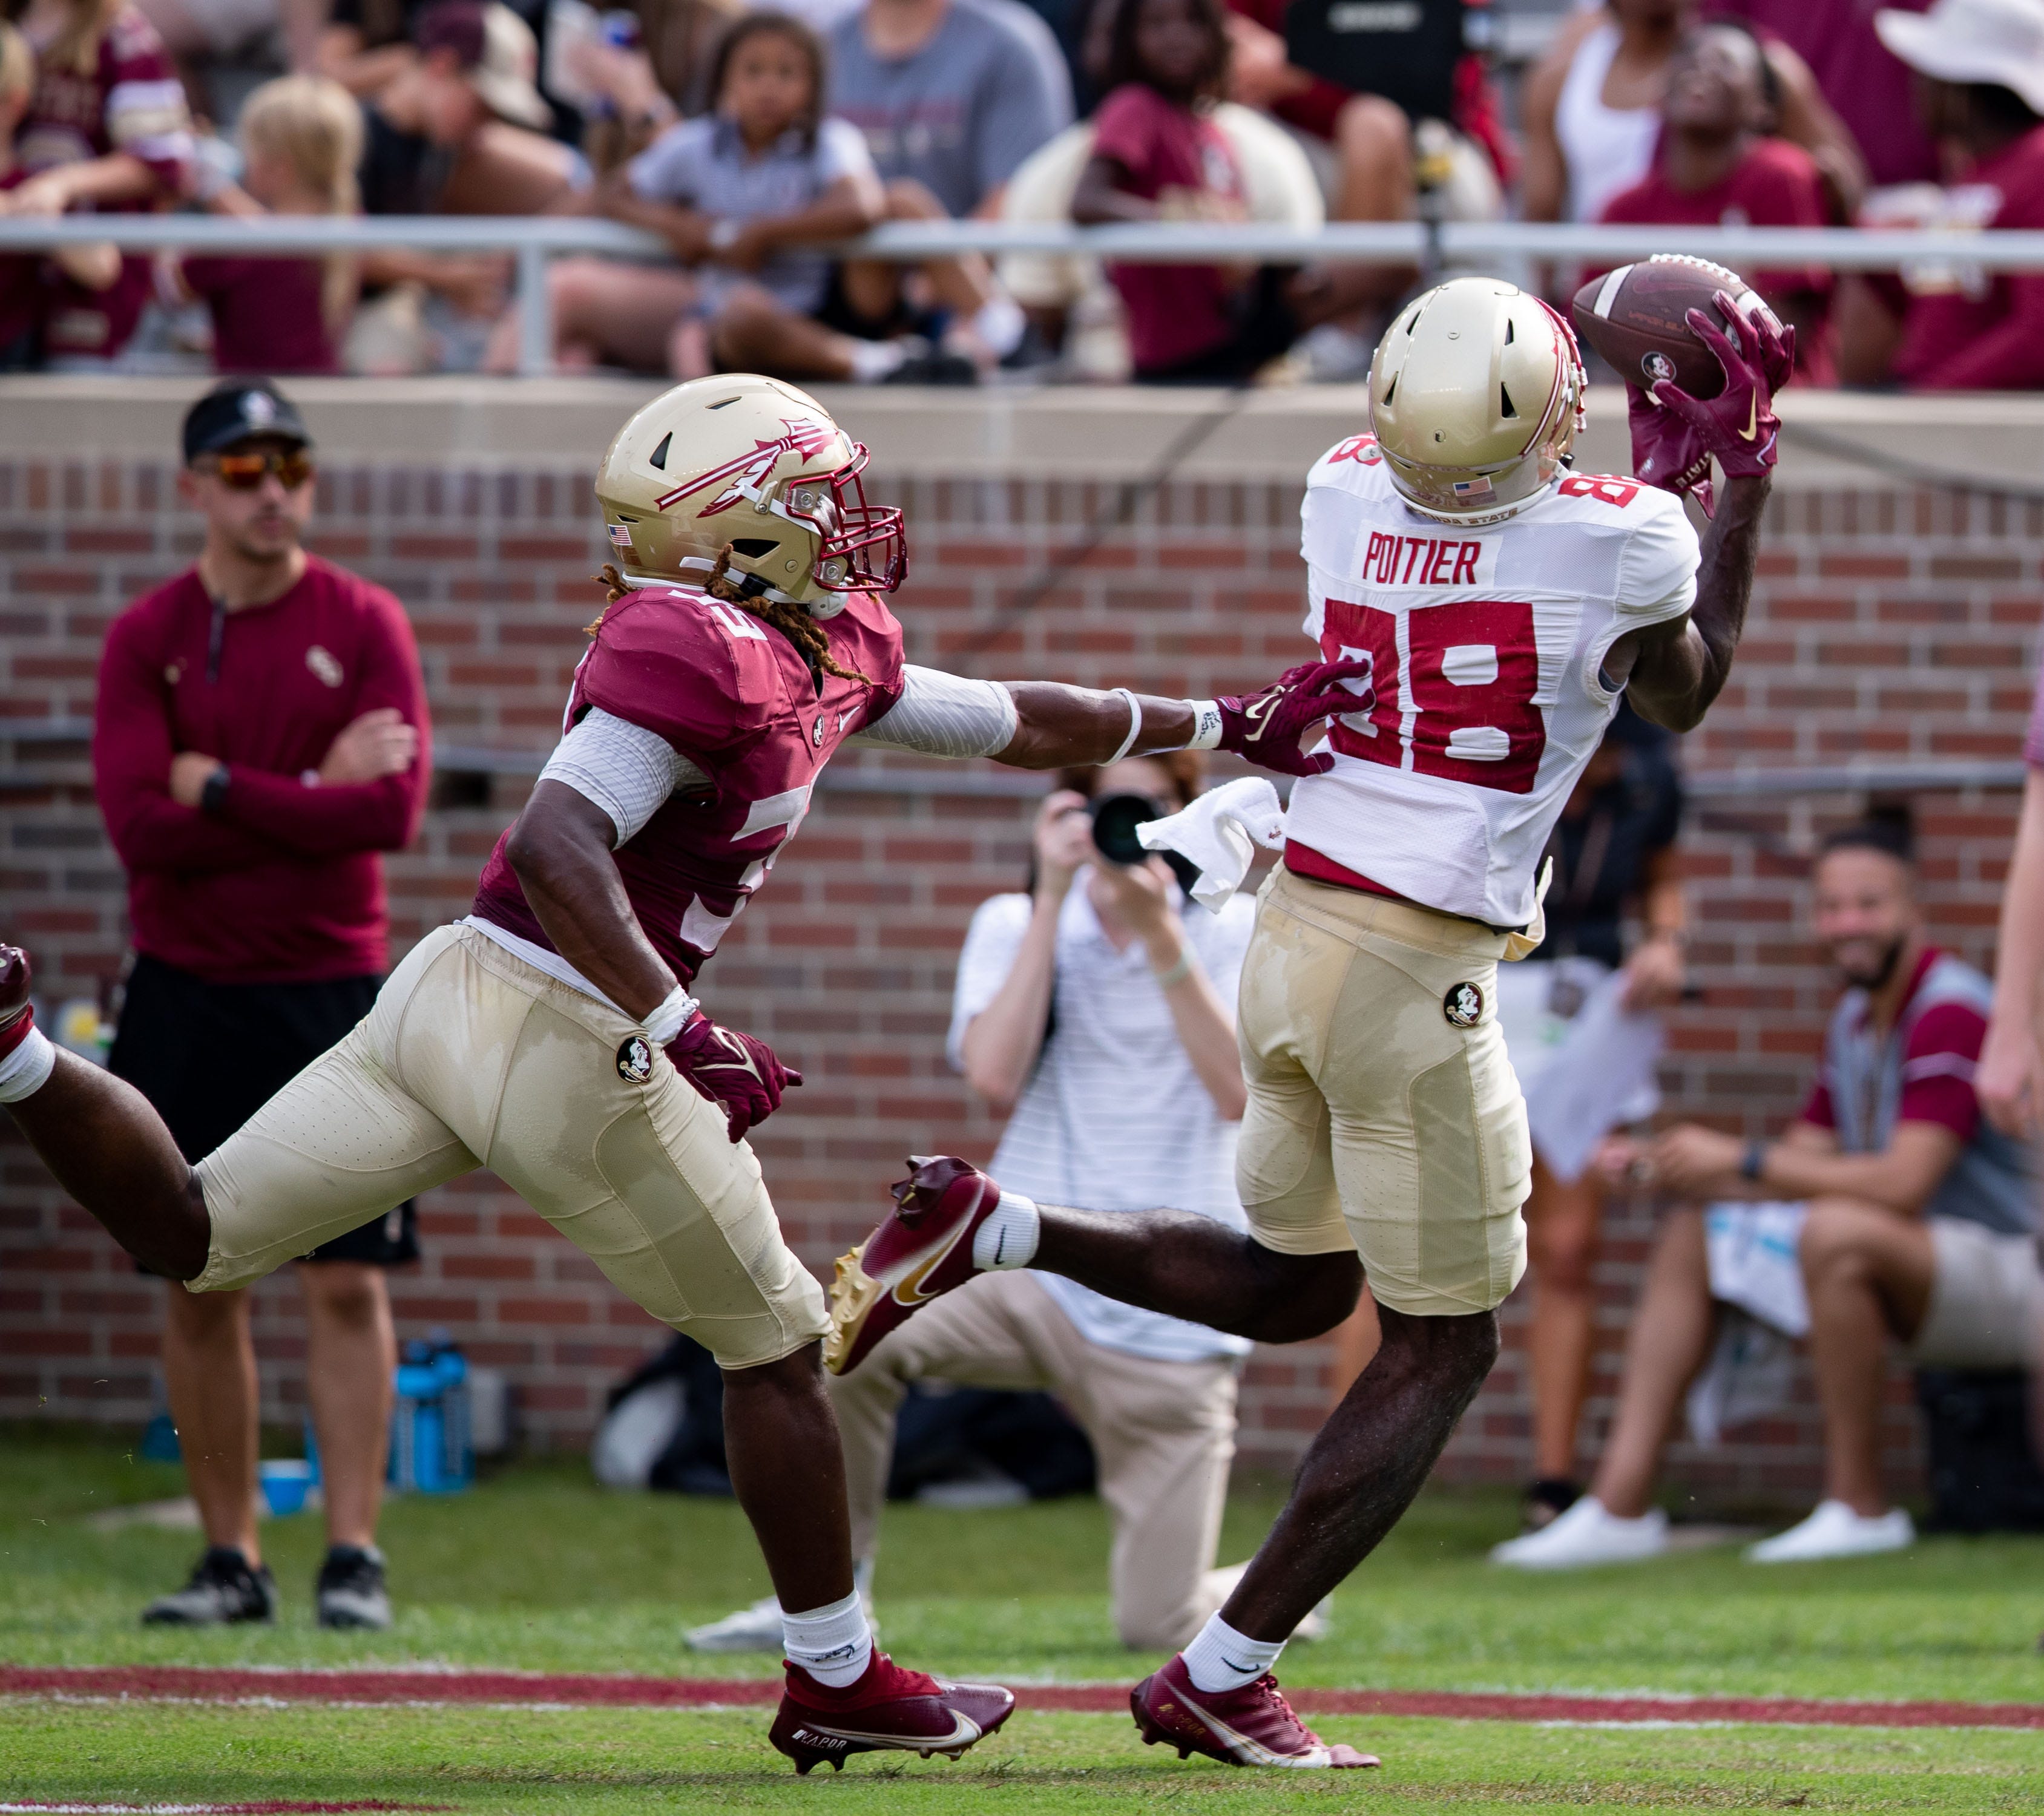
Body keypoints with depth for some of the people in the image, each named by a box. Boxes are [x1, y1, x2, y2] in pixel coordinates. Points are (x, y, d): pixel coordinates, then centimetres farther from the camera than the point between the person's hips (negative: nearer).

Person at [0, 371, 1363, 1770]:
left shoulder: (833, 655, 13)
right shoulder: (701, 657, -18)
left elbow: (1013, 723, 27)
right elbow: (556, 846, -27)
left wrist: (1232, 727, 32)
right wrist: (683, 1032, -32)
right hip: (561, 1041, -9)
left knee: (190, 1237, 11)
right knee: (777, 1350, 11)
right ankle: (836, 1684, 23)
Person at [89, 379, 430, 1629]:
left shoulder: (365, 625, 1)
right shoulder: (148, 637, 3)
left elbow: (395, 810, -12)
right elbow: (142, 825, -10)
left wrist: (220, 788, -11)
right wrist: (313, 791, -10)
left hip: (334, 988, -1)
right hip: (187, 996, 1)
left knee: (348, 1280, -5)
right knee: (198, 1286, 3)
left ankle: (355, 1556, -4)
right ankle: (231, 1560, 10)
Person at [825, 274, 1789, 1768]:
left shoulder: (1345, 499, 1)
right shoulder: (1617, 543, -14)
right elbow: (1683, 698, 10)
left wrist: (1655, 462, 24)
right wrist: (1747, 481, 17)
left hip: (1295, 921, 6)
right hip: (1417, 974, -6)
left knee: (1297, 1283, 27)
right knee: (1442, 1349, 9)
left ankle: (986, 1229, 7)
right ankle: (1222, 1677, 6)